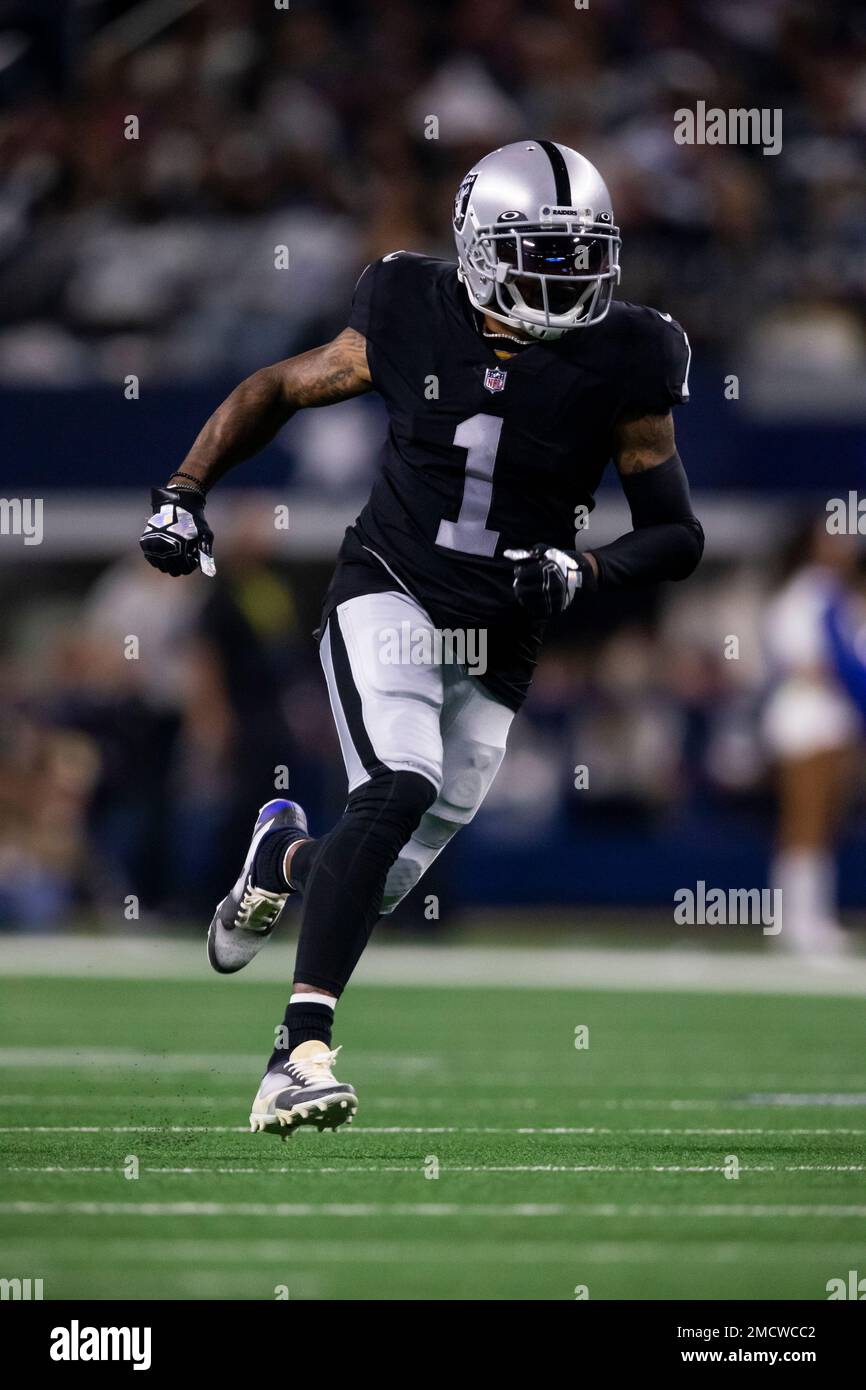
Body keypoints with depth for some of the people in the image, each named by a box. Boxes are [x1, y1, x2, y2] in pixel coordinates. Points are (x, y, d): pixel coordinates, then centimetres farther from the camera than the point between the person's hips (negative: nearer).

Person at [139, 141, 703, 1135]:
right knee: (399, 790, -29)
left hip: (499, 646, 3)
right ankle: (301, 1050, -30)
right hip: (387, 596, -3)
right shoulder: (414, 321, -8)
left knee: (386, 878, 5)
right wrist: (182, 492, -1)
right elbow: (278, 390, 8)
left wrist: (581, 572, -19)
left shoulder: (619, 365, -8)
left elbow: (677, 535, -1)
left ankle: (284, 855, 44)